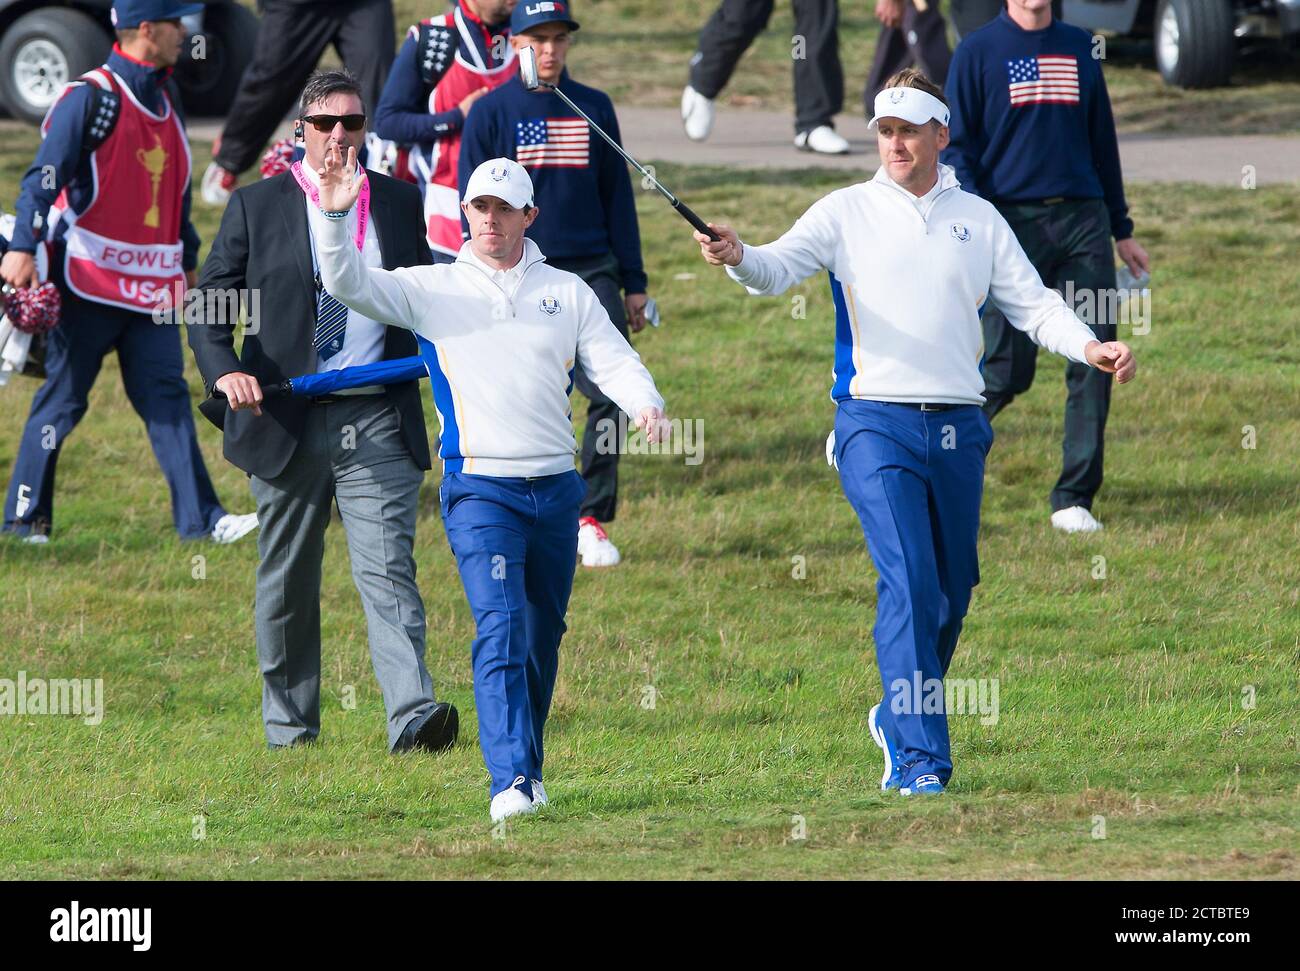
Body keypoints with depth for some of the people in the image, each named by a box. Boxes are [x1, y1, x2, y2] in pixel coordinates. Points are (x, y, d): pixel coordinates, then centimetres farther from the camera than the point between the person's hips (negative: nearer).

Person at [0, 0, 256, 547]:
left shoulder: (165, 100, 15)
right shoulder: (91, 98, -10)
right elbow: (45, 175, -17)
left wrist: (188, 261, 29)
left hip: (152, 285, 7)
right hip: (89, 281, -7)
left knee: (167, 395, 1)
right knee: (64, 395, -1)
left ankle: (200, 520, -3)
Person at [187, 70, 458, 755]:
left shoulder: (399, 203, 11)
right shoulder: (256, 207, 4)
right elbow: (209, 305, 2)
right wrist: (224, 370, -17)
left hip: (379, 422, 0)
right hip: (286, 421, 0)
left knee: (387, 569, -14)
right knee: (287, 583, 10)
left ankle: (412, 717, -25)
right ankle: (288, 724, 24)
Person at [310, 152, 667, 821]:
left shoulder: (567, 293, 13)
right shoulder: (431, 289, 6)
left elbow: (613, 362, 6)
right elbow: (348, 284, -5)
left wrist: (645, 404, -16)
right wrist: (333, 215, -22)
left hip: (555, 488, 4)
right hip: (480, 488, -4)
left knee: (542, 638, 12)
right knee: (501, 628, -18)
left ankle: (526, 770, 28)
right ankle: (511, 783, -26)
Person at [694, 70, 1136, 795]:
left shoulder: (978, 219, 13)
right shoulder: (847, 212, 5)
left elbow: (1032, 304, 12)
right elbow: (782, 265, -8)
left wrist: (1088, 347, -5)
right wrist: (739, 257, -31)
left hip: (959, 429, 4)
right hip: (877, 422, -4)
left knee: (952, 592, 11)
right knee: (911, 583, -17)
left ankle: (899, 722, 33)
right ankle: (919, 759, -18)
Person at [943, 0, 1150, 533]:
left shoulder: (1079, 48, 15)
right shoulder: (978, 53, 2)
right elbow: (957, 149, -1)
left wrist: (1122, 231, 22)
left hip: (1083, 218, 4)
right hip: (1012, 223, -4)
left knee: (1095, 361, -4)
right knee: (1008, 369, -6)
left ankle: (1074, 499, 2)